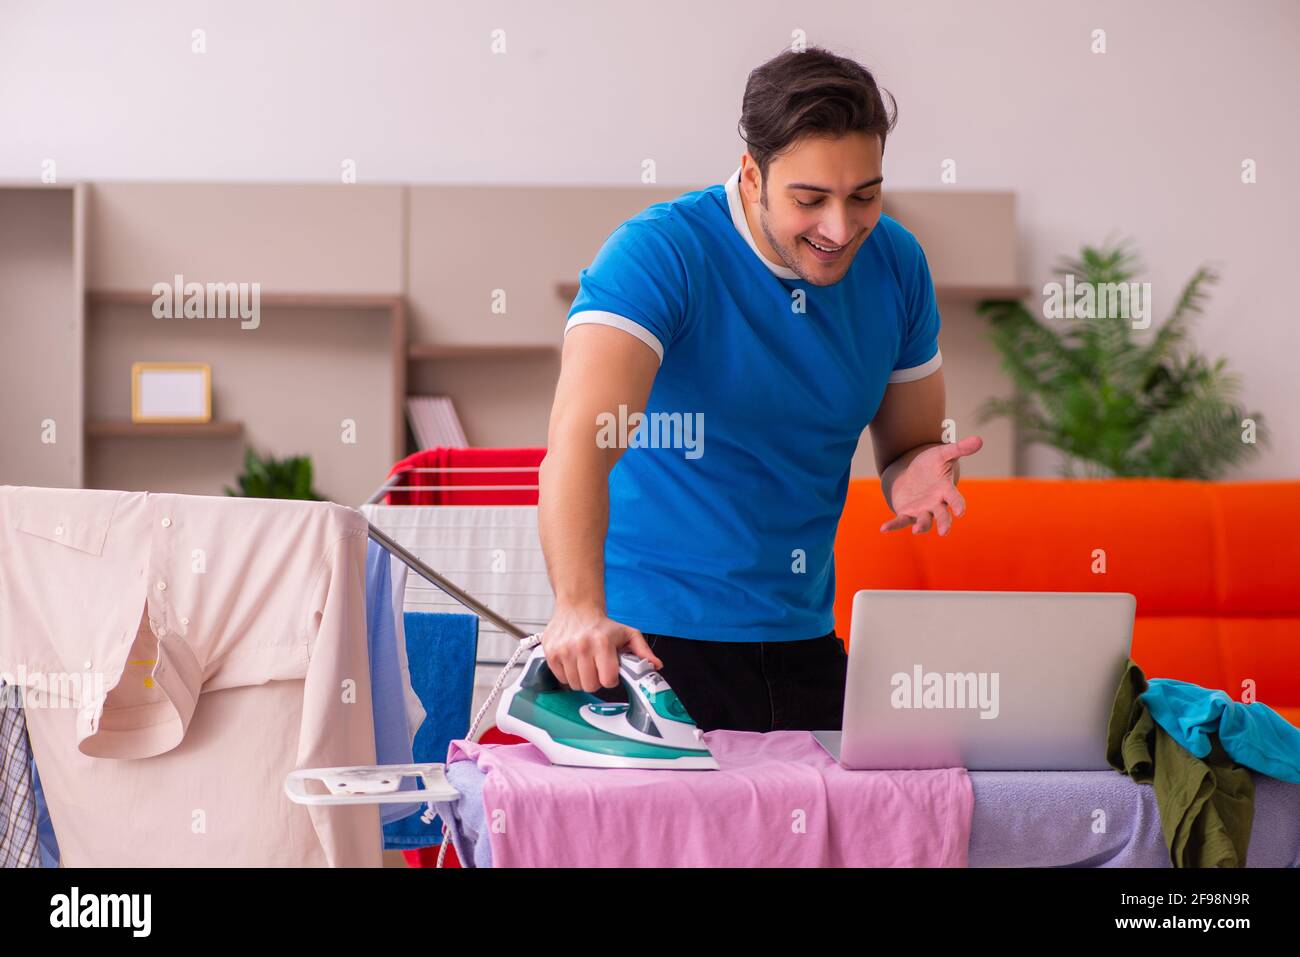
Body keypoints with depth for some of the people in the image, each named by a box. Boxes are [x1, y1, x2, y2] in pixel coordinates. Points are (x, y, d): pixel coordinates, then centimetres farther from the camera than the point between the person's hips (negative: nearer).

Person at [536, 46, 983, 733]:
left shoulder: (896, 264, -1)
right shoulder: (659, 253, -19)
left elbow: (909, 442, 11)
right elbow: (579, 440, -34)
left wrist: (918, 473, -16)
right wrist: (580, 607, -50)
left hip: (803, 636, 6)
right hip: (650, 636, -5)